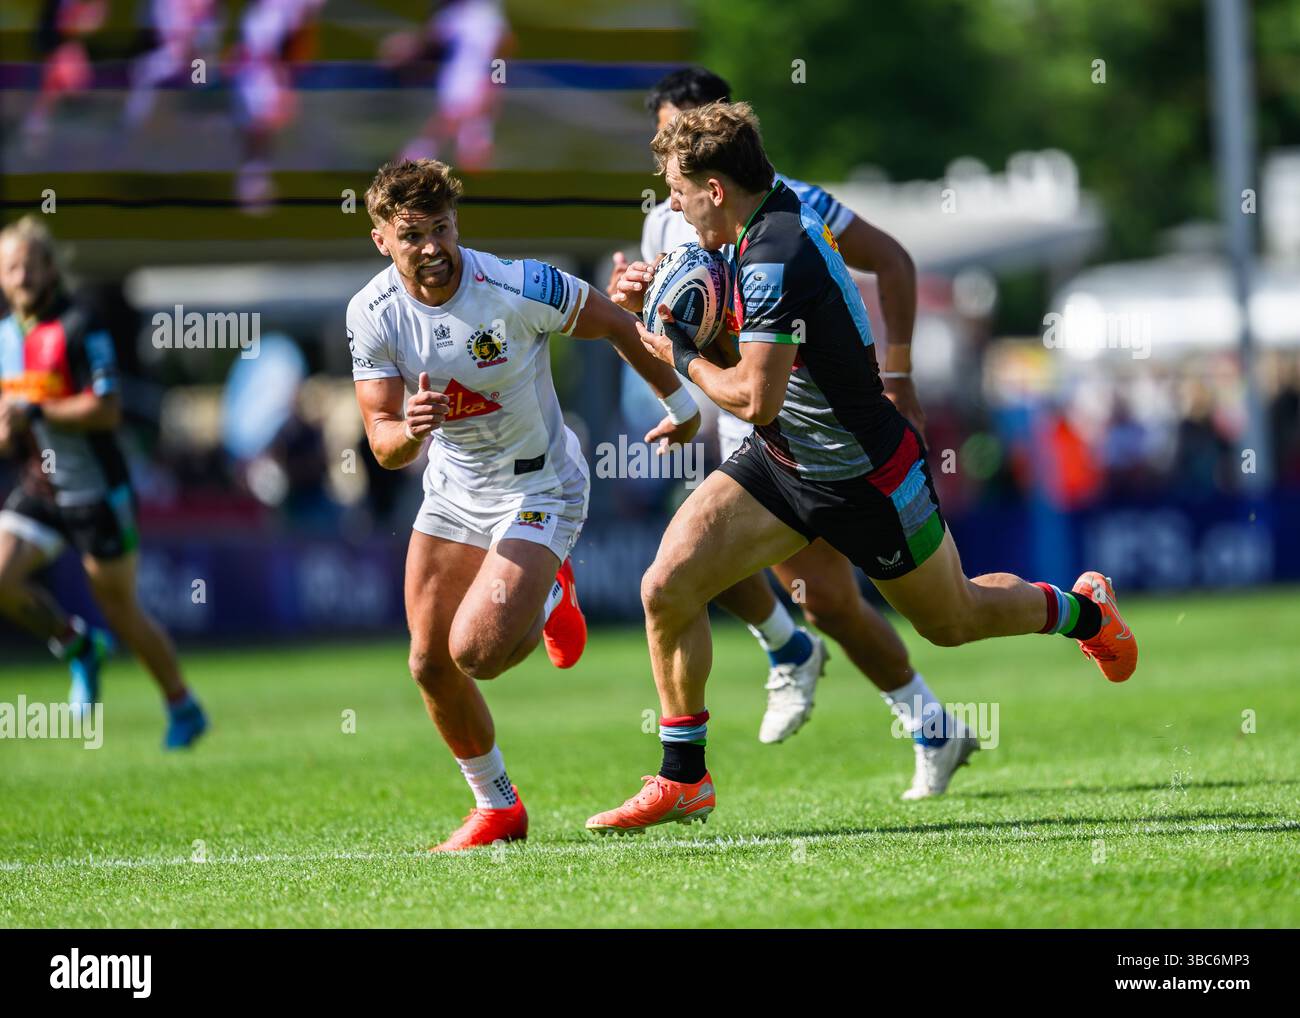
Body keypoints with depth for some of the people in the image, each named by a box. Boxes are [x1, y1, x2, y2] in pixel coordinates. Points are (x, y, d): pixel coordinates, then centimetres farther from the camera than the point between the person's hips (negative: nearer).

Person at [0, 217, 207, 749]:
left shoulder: (79, 329, -13)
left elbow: (107, 409, -19)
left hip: (96, 490, -6)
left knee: (120, 608, 1)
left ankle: (182, 706, 20)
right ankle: (78, 647, 9)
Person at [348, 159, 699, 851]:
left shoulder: (515, 288, -25)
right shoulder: (372, 314, -13)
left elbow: (616, 325, -8)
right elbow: (383, 447, -13)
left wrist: (679, 403, 5)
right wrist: (410, 431, -38)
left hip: (539, 489, -5)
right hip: (452, 489, 5)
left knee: (475, 653, -20)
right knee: (430, 662, 1)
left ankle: (548, 599, 16)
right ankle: (496, 809, 23)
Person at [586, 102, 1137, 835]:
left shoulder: (774, 262, -31)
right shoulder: (786, 204, -3)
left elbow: (755, 397, -34)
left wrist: (685, 356, -15)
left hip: (863, 474, -8)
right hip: (784, 461, 8)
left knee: (953, 620, 15)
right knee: (667, 586, -8)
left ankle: (1083, 610, 45)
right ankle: (683, 781, 3)